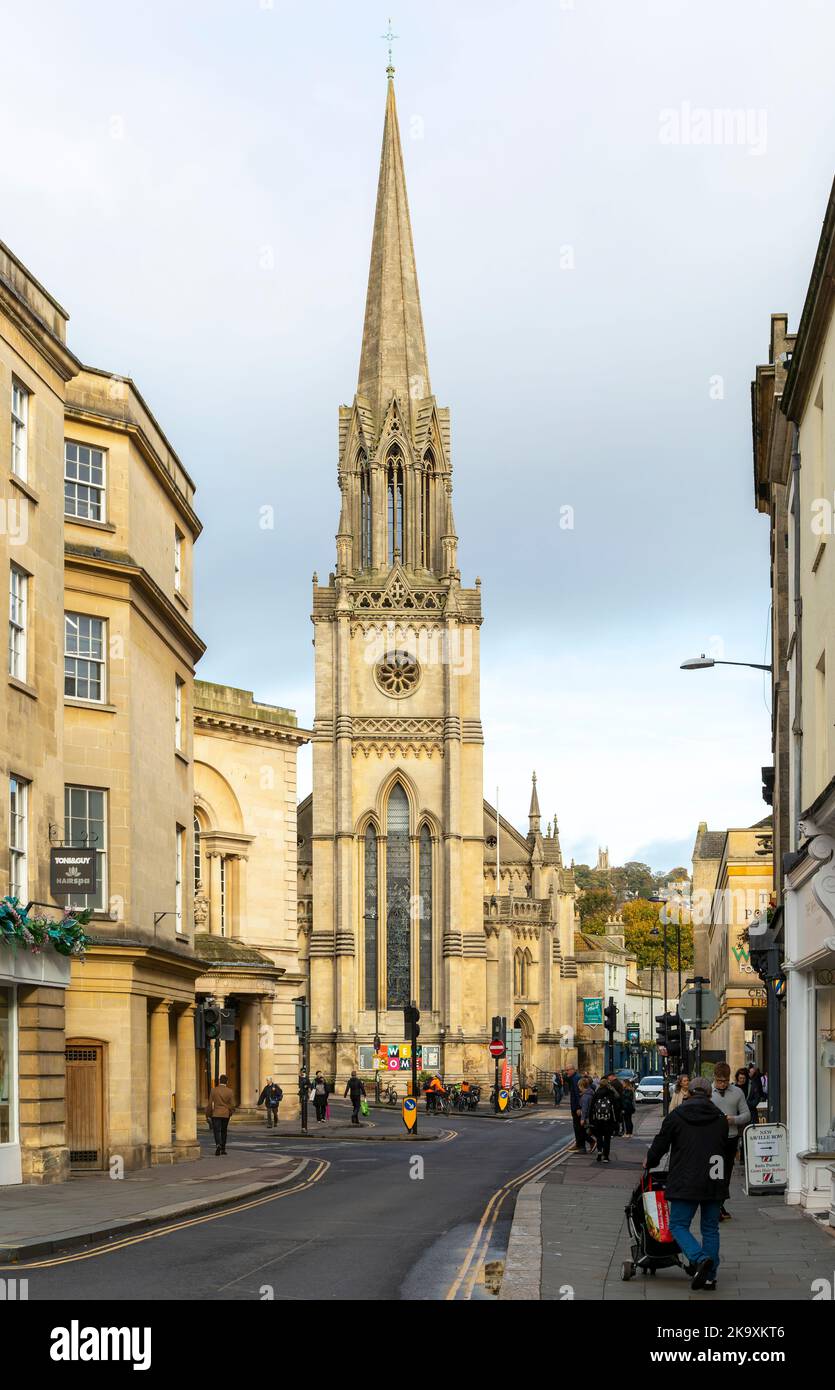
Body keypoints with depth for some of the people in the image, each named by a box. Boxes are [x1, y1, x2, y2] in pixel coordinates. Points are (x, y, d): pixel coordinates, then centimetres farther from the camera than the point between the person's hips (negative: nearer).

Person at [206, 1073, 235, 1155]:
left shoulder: (213, 1090, -6)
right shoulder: (229, 1091, -3)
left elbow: (210, 1104, -3)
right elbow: (232, 1105, 1)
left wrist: (209, 1114, 8)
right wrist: (230, 1113, 19)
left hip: (216, 1114, -2)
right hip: (226, 1114, 2)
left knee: (216, 1131, -4)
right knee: (224, 1131, 13)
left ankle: (218, 1145, -26)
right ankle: (223, 1148, 16)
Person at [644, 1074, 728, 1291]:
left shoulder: (677, 1115, -2)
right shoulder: (720, 1118, 9)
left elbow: (660, 1144, 4)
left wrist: (649, 1163, 23)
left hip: (685, 1182, -4)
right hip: (714, 1183, 4)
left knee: (678, 1225, 2)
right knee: (710, 1228, 12)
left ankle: (700, 1259, -21)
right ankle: (709, 1275, 8)